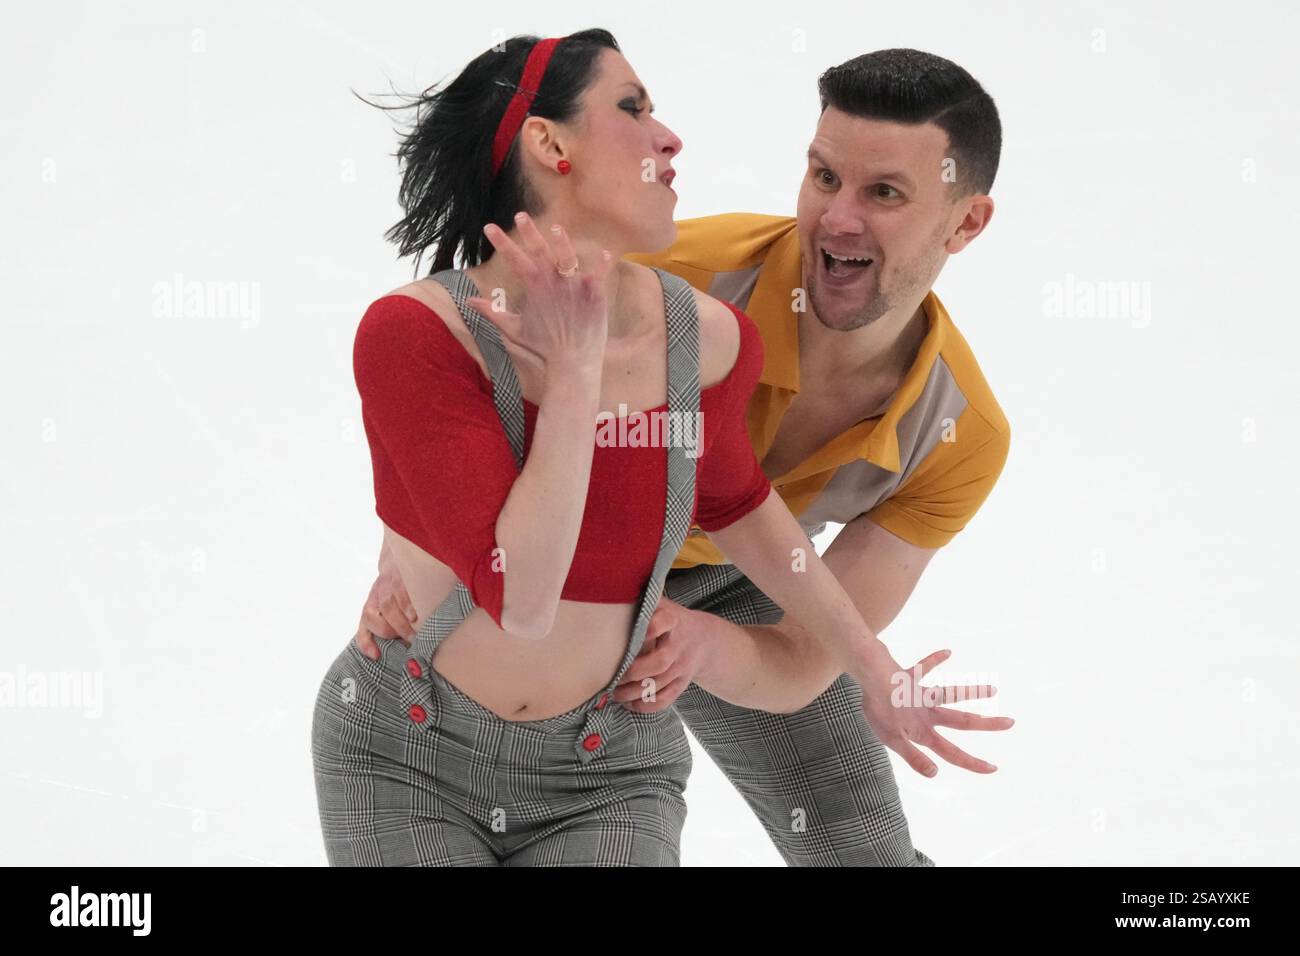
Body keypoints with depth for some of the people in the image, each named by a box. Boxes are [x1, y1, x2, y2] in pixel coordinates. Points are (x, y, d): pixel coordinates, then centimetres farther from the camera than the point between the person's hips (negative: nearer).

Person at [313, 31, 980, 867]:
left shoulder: (706, 339, -12)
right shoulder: (415, 333, -24)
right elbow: (521, 600, -30)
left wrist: (873, 667, 17)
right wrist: (575, 370, -30)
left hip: (604, 775, 3)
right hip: (402, 758, -3)